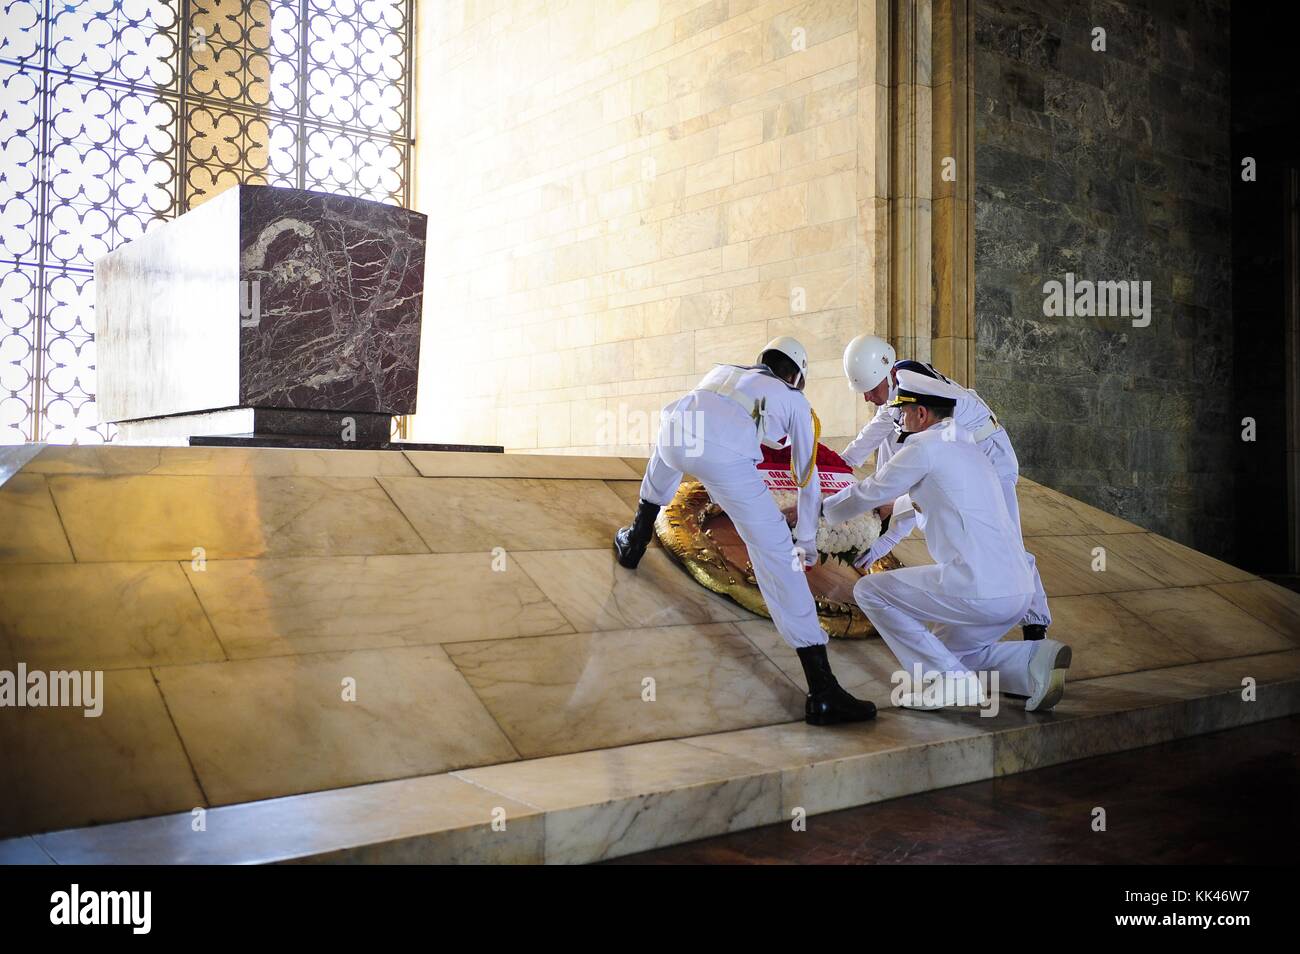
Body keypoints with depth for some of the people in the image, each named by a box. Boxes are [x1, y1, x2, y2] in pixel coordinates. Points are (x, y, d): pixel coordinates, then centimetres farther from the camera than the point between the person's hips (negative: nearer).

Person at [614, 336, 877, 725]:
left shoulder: (725, 370, 39)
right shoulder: (795, 400, 29)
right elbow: (808, 478, 33)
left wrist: (722, 495, 71)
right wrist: (807, 543, 46)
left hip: (675, 433, 4)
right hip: (726, 458, -4)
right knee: (777, 559, 0)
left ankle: (634, 542, 57)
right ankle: (823, 693, -2)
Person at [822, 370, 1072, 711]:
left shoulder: (925, 446, -6)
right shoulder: (968, 447, 22)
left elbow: (870, 494, 2)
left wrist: (823, 508, 19)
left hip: (978, 589, -9)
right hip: (1019, 593, 10)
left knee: (869, 590, 3)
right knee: (950, 650, 28)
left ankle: (949, 680, 0)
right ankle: (1036, 660, 7)